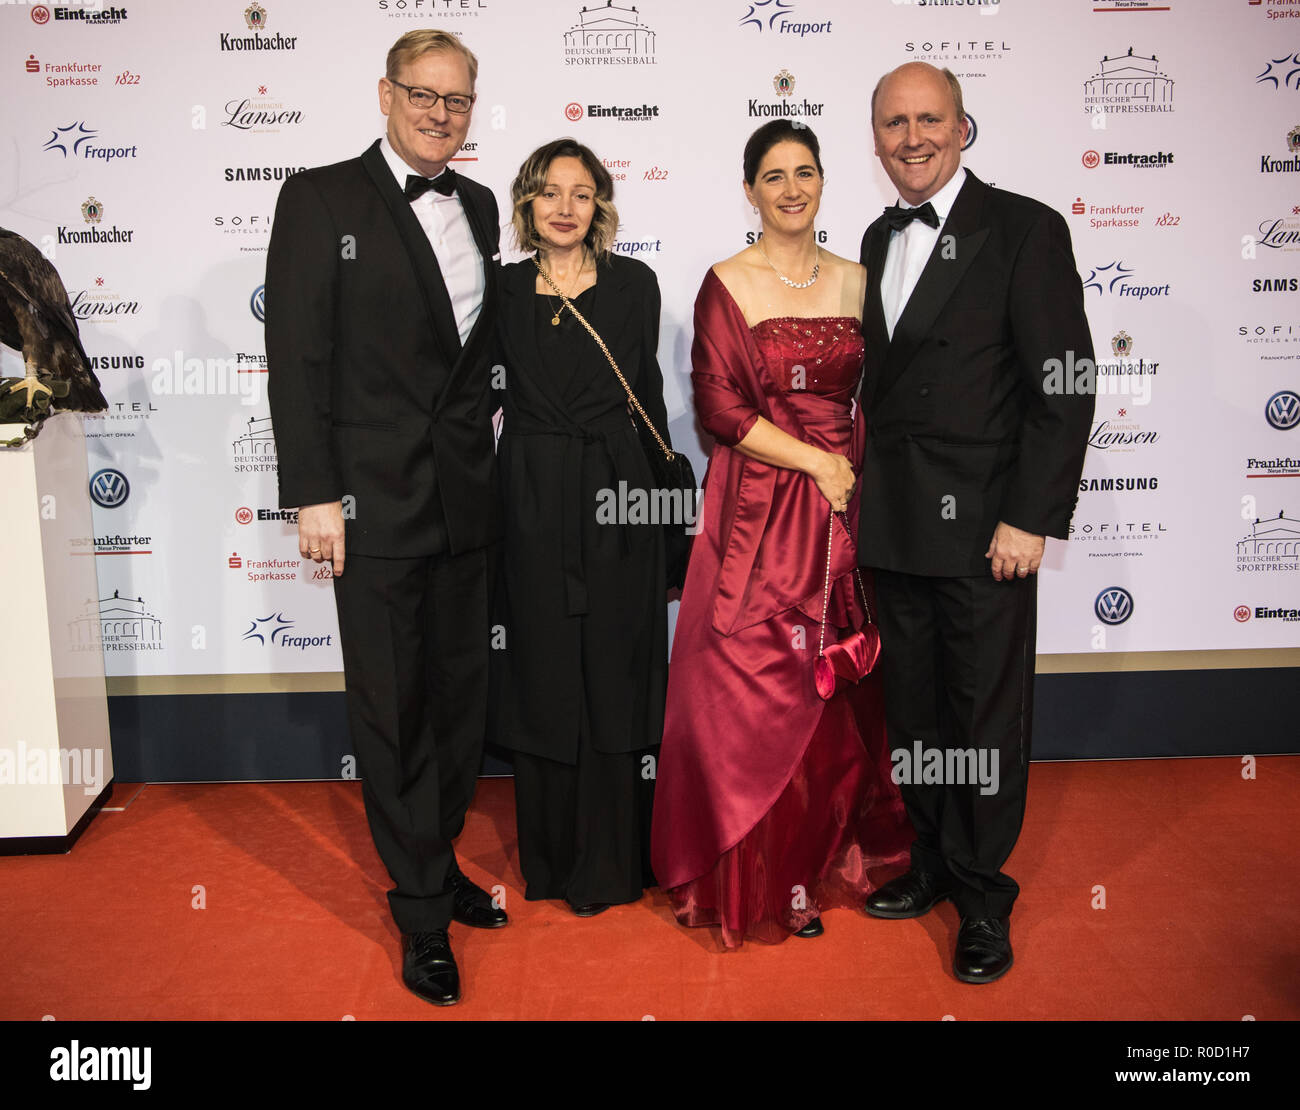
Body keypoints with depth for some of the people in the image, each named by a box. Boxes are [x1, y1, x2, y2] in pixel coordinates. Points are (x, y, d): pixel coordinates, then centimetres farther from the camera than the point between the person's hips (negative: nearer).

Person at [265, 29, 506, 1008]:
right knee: (392, 707, 3)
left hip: (466, 494, 6)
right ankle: (423, 910, 18)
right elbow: (298, 357, -10)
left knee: (461, 691, 15)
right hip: (375, 497, -5)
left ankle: (438, 860, 35)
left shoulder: (478, 207, 12)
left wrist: (486, 415, 7)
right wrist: (314, 494, -14)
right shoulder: (320, 199, -5)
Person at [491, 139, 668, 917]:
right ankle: (550, 858, 24)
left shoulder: (634, 284, 3)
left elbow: (650, 392, 8)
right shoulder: (502, 290, 4)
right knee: (541, 679, 8)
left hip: (617, 501, -1)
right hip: (532, 501, 1)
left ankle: (610, 863, 19)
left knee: (613, 677, 5)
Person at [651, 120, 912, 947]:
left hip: (843, 506, 4)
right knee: (757, 686, 0)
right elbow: (721, 410, -9)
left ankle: (821, 859, 28)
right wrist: (816, 462, -10)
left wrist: (859, 472, 0)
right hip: (757, 512, -4)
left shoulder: (856, 282, 10)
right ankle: (758, 882, 18)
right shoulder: (728, 284, -3)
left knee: (838, 686, 8)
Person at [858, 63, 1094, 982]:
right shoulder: (880, 239, 13)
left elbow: (1066, 388, -11)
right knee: (914, 708, 15)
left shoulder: (1025, 229, -7)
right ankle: (934, 863, 33)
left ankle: (982, 894, 22)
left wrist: (1032, 518, -16)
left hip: (983, 527, -6)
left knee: (988, 715, 5)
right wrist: (866, 499, 12)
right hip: (896, 526, 6)